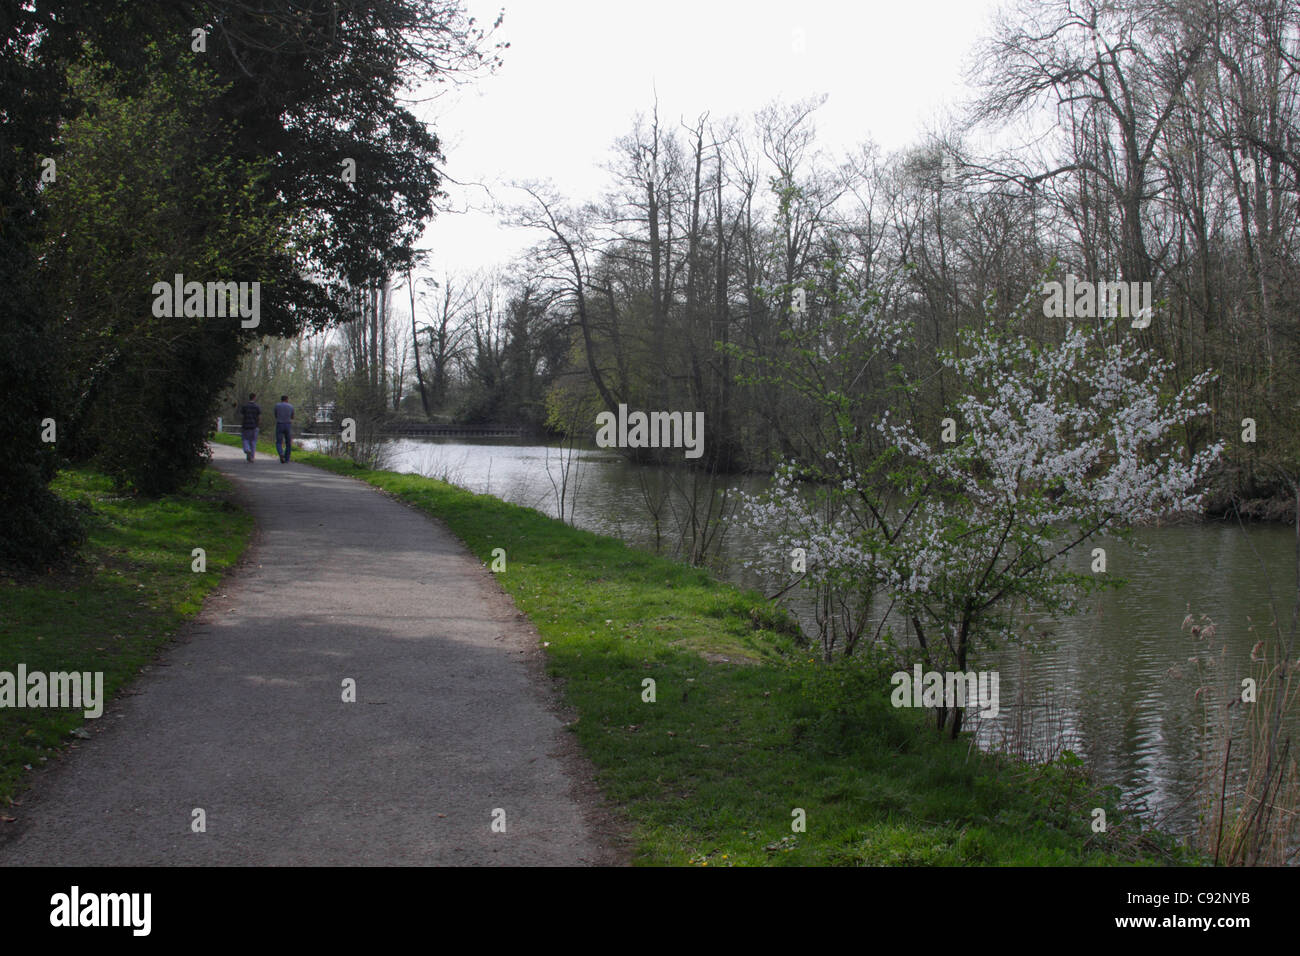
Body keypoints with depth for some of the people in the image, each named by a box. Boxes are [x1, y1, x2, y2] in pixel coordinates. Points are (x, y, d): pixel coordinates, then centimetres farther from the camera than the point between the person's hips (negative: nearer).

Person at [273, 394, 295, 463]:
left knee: (278, 444, 4)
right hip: (288, 426, 1)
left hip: (279, 426, -1)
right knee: (288, 444, 16)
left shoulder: (277, 405, 1)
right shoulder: (291, 407, 3)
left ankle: (281, 454, -24)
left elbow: (276, 416, 13)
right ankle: (286, 459, 13)